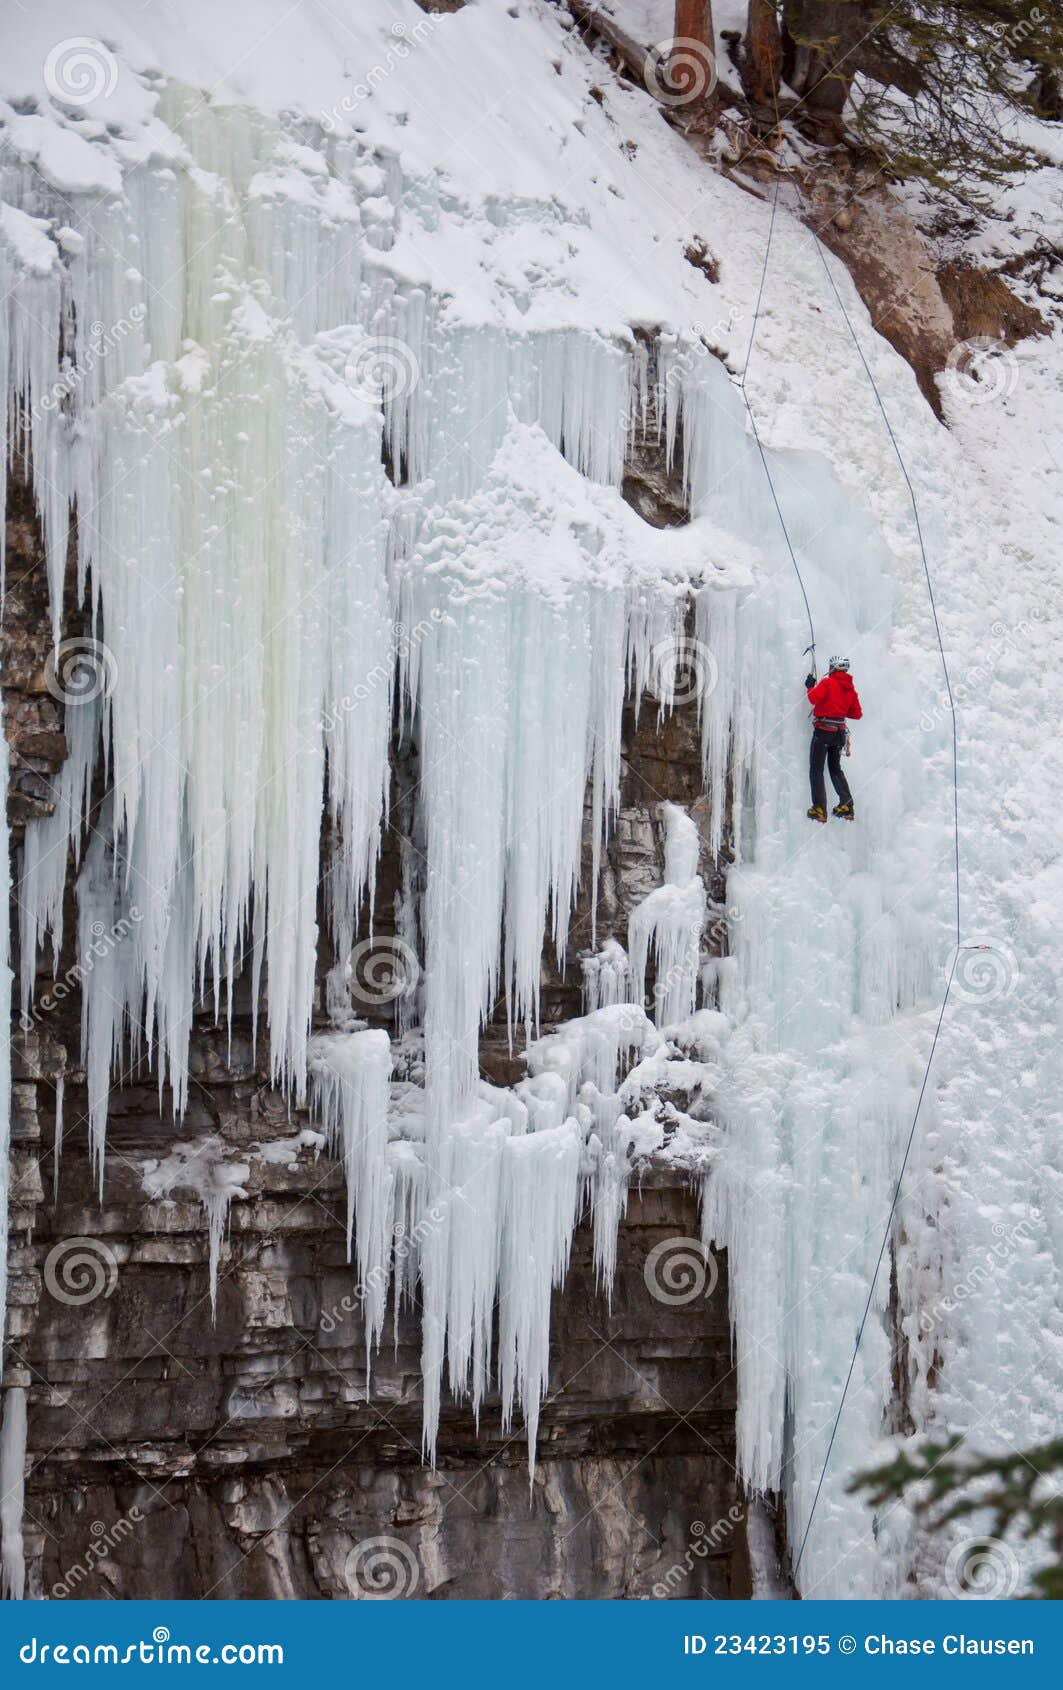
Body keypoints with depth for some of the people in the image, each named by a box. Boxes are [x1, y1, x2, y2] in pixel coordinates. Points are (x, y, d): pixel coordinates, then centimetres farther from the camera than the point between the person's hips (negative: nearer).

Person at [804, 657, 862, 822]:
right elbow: (857, 714, 13)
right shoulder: (851, 689, 10)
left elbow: (814, 698, -20)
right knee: (836, 769, 19)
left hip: (823, 729, -6)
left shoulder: (828, 682, -8)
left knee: (816, 769, -2)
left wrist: (810, 687, -1)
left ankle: (819, 809, -11)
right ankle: (846, 805, 9)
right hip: (840, 731, 6)